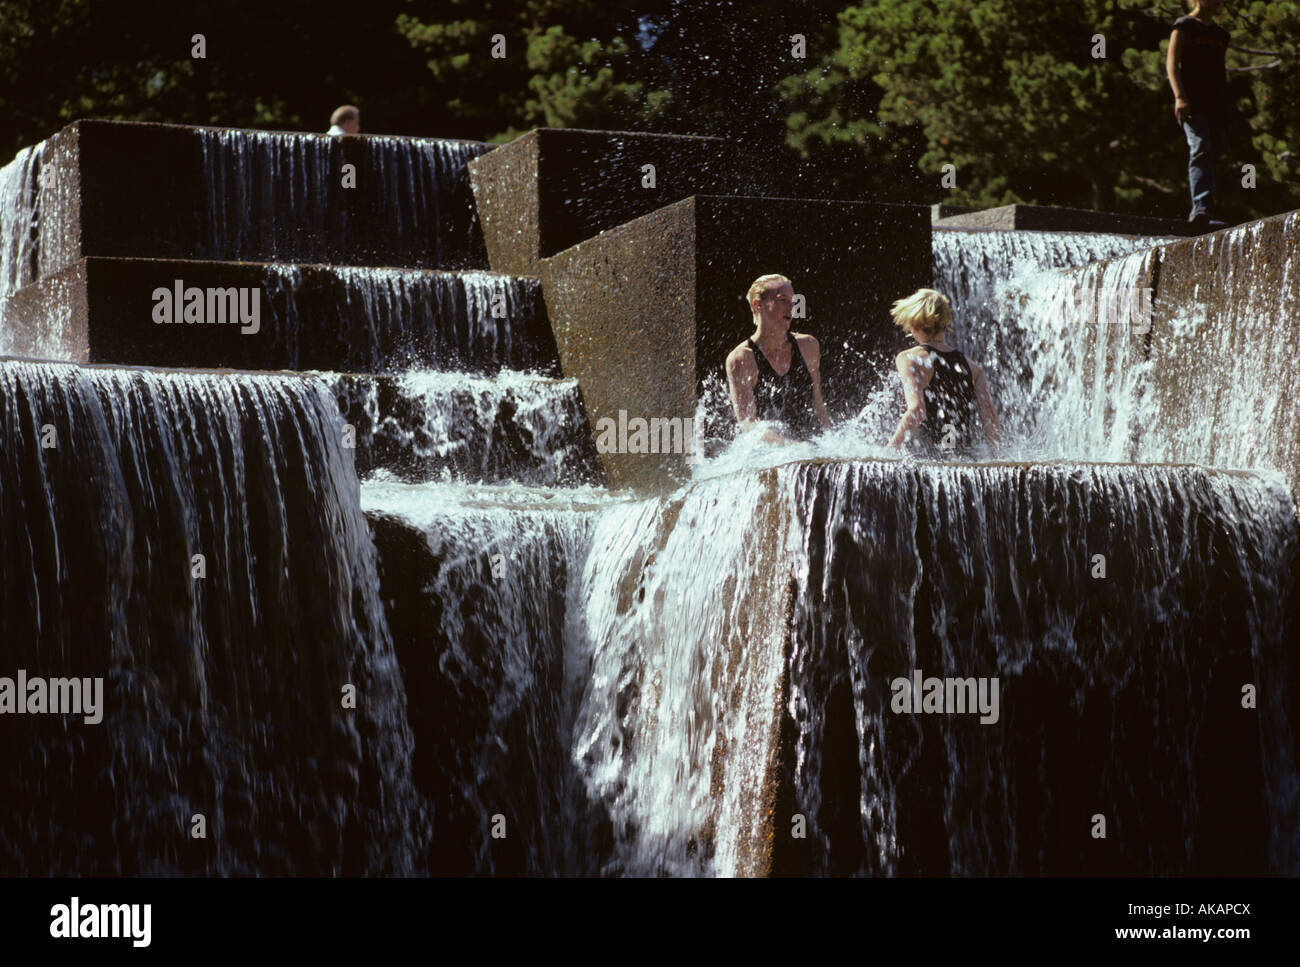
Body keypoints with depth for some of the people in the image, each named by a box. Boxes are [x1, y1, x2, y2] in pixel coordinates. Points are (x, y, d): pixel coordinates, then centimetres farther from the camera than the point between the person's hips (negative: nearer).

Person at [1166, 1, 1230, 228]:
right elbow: (1172, 62, -5)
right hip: (1193, 102, -7)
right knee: (1200, 149, -22)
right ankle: (1201, 206, -33)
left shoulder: (1221, 33, 25)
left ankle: (1203, 210, 13)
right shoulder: (1185, 26, 5)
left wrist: (1225, 110, 24)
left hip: (1216, 104, 7)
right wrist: (1179, 97, -18)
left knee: (1210, 154, 6)